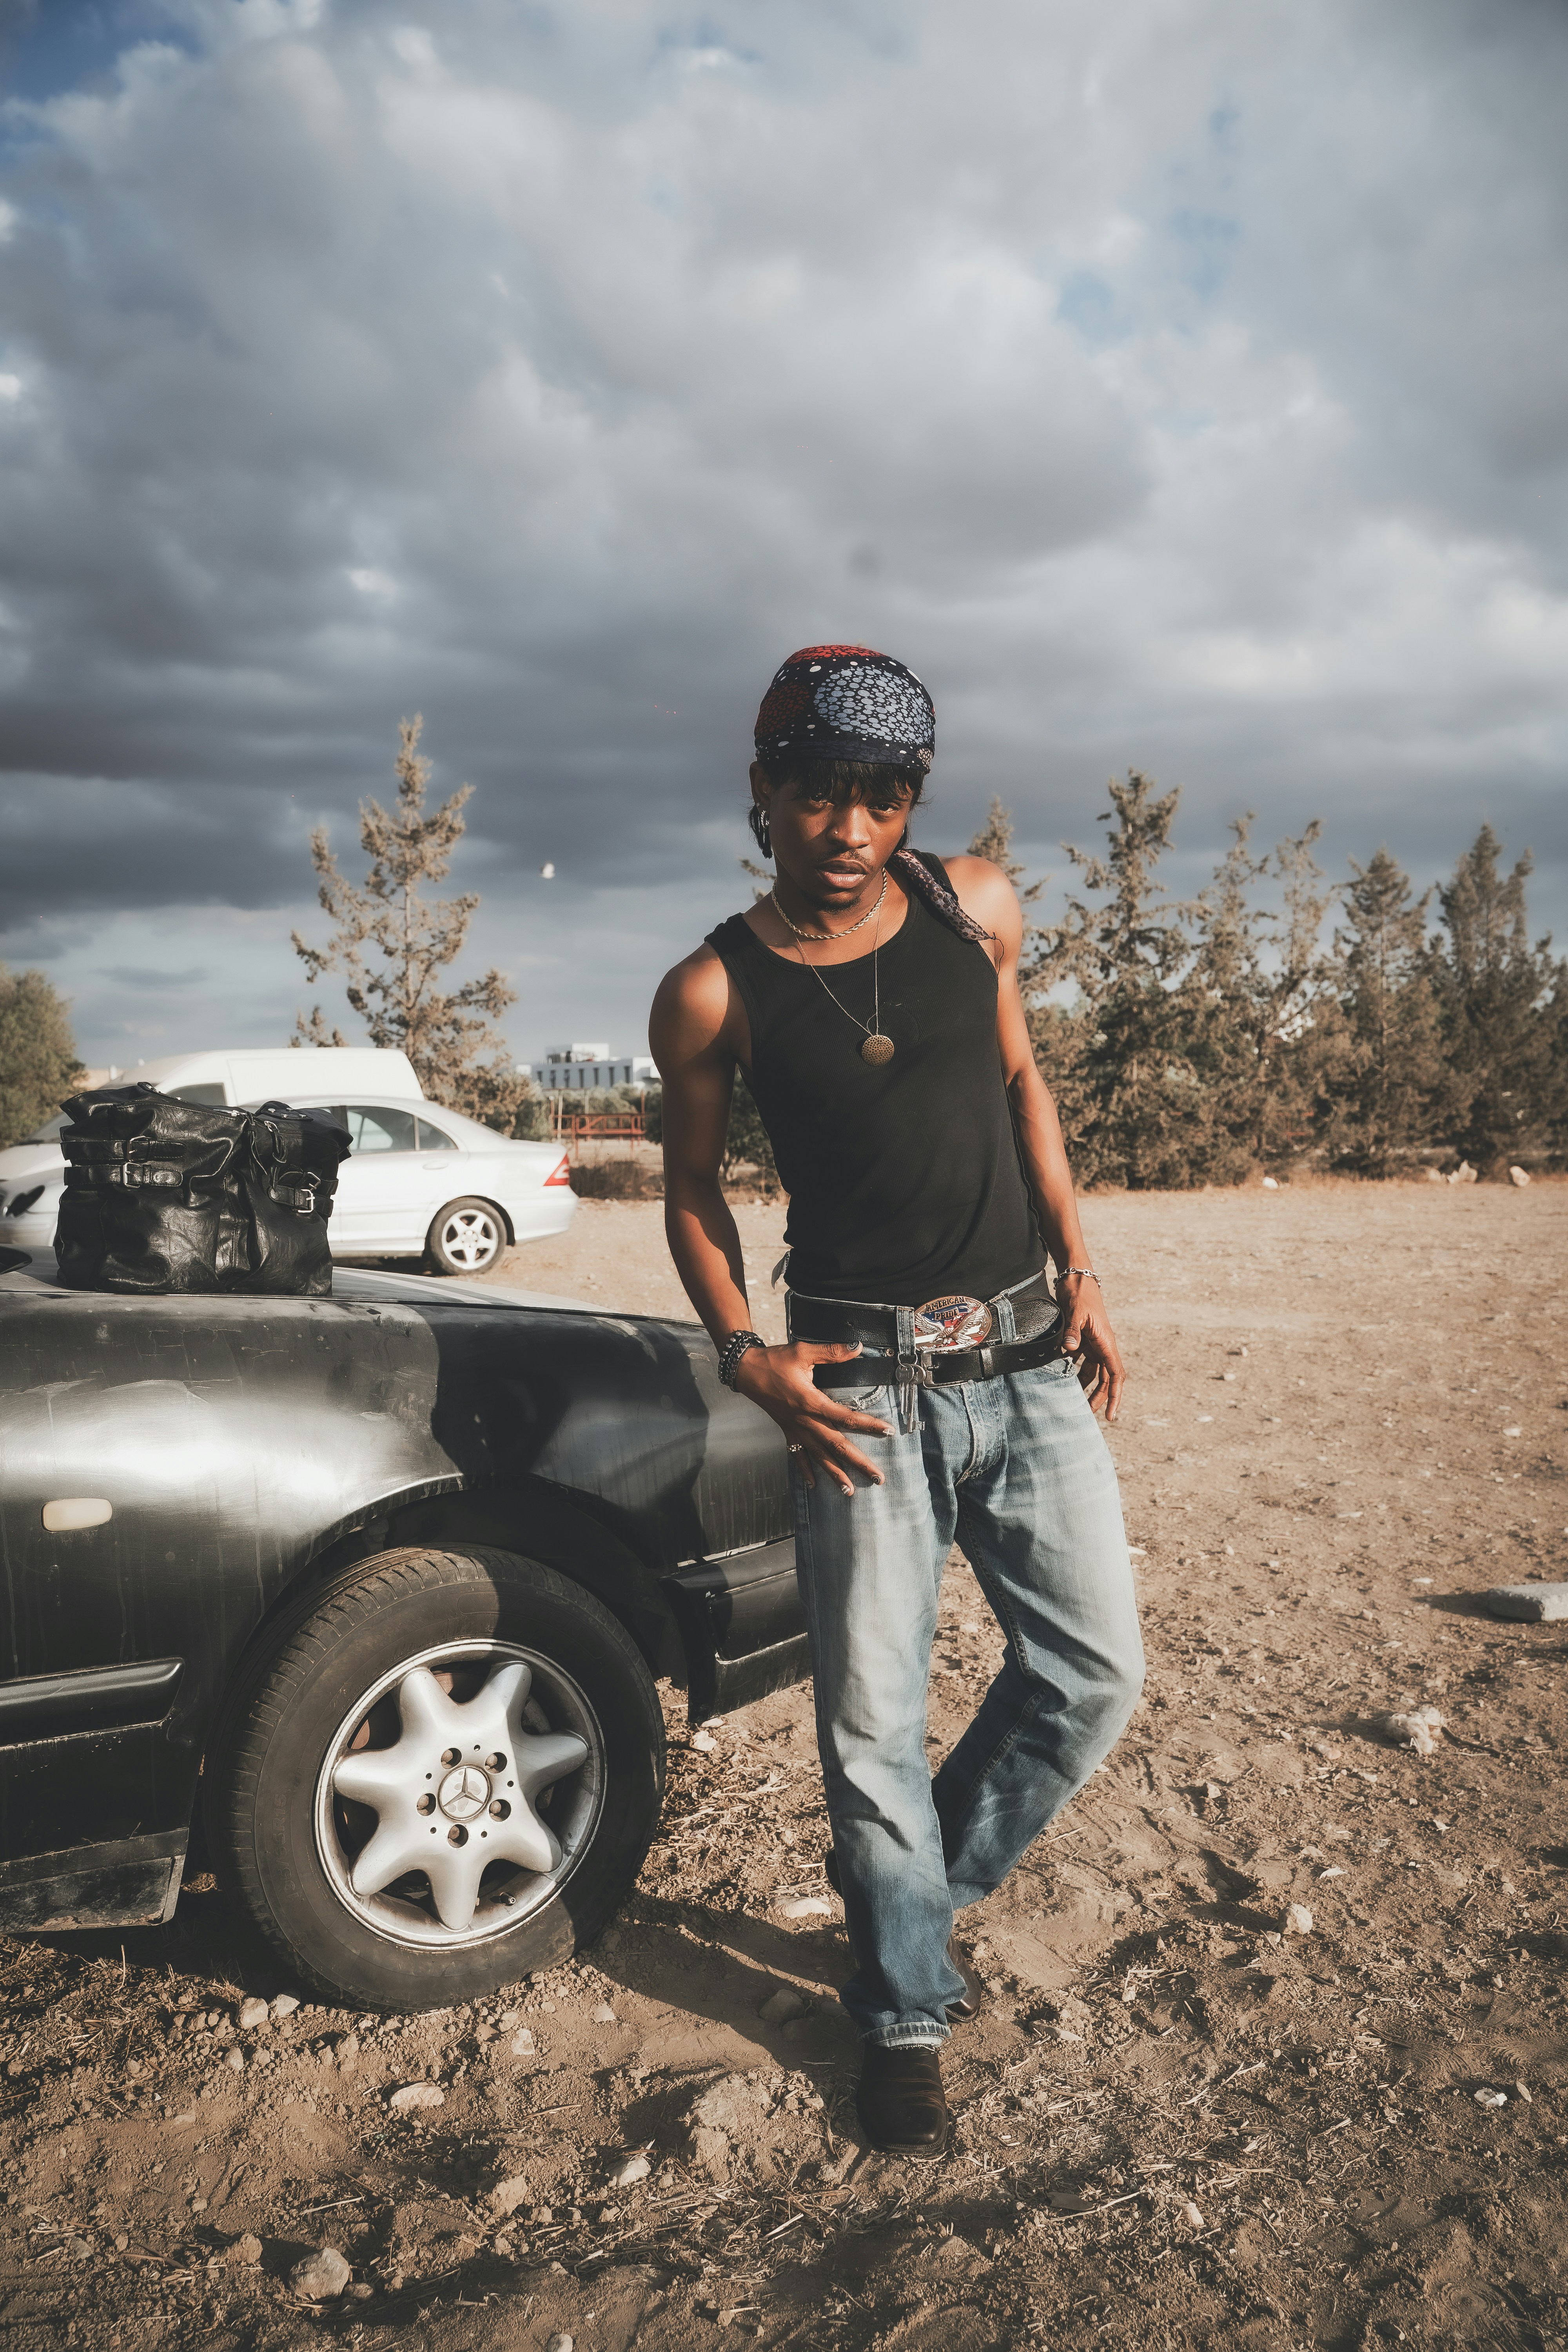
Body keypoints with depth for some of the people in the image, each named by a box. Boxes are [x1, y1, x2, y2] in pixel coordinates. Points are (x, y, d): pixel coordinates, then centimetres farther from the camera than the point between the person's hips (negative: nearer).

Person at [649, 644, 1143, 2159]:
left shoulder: (976, 909, 2)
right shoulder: (714, 993, -5)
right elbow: (691, 1192, 5)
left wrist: (1080, 1267, 6)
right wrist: (745, 1357, -9)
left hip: (1030, 1363, 4)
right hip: (865, 1389, -3)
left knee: (1095, 1676, 8)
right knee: (874, 1725, 4)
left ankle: (924, 1886, 35)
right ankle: (906, 2011, 30)